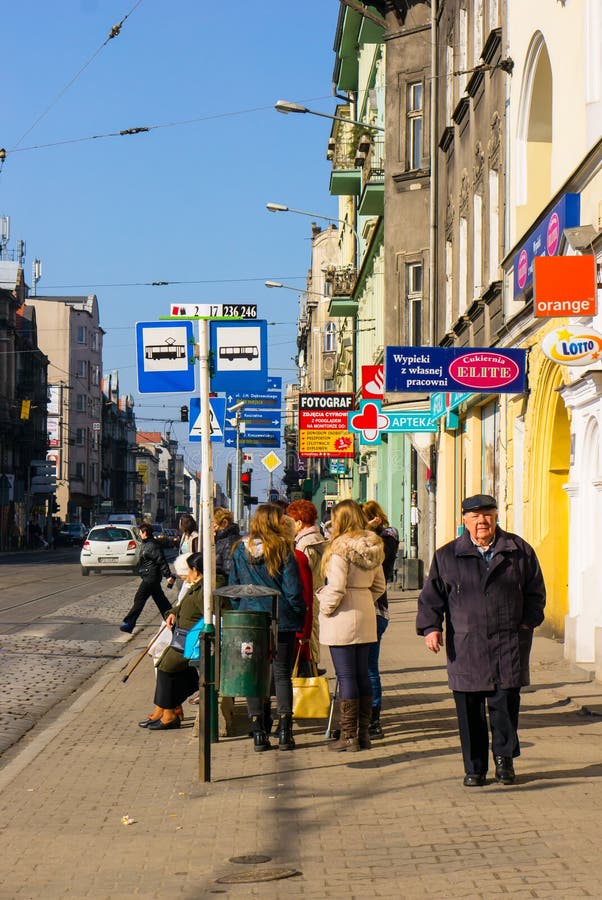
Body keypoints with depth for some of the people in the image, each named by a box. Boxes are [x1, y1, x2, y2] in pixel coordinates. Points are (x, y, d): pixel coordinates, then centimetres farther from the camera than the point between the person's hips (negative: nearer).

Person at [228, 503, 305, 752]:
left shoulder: (241, 551, 3)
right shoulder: (283, 550, -7)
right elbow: (293, 589, -7)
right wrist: (299, 616, 4)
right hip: (281, 621, -2)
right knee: (282, 675, 6)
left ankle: (258, 734, 5)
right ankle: (284, 732, 2)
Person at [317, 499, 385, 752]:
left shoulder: (341, 547, -14)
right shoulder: (373, 547, 8)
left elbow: (336, 588, -18)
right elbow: (379, 586, 14)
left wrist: (326, 609, -5)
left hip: (343, 618, -7)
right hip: (366, 616, 7)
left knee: (346, 677, -3)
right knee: (362, 674, 12)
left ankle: (349, 736, -1)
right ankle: (364, 733, 17)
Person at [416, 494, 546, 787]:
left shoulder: (519, 551, 8)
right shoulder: (447, 556, 7)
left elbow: (535, 591, 13)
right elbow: (431, 596, 9)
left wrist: (528, 622, 2)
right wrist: (430, 626, -4)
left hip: (508, 643, 0)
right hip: (465, 645, 0)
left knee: (505, 702, -2)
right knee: (469, 709, 1)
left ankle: (504, 758, 18)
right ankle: (474, 768, 12)